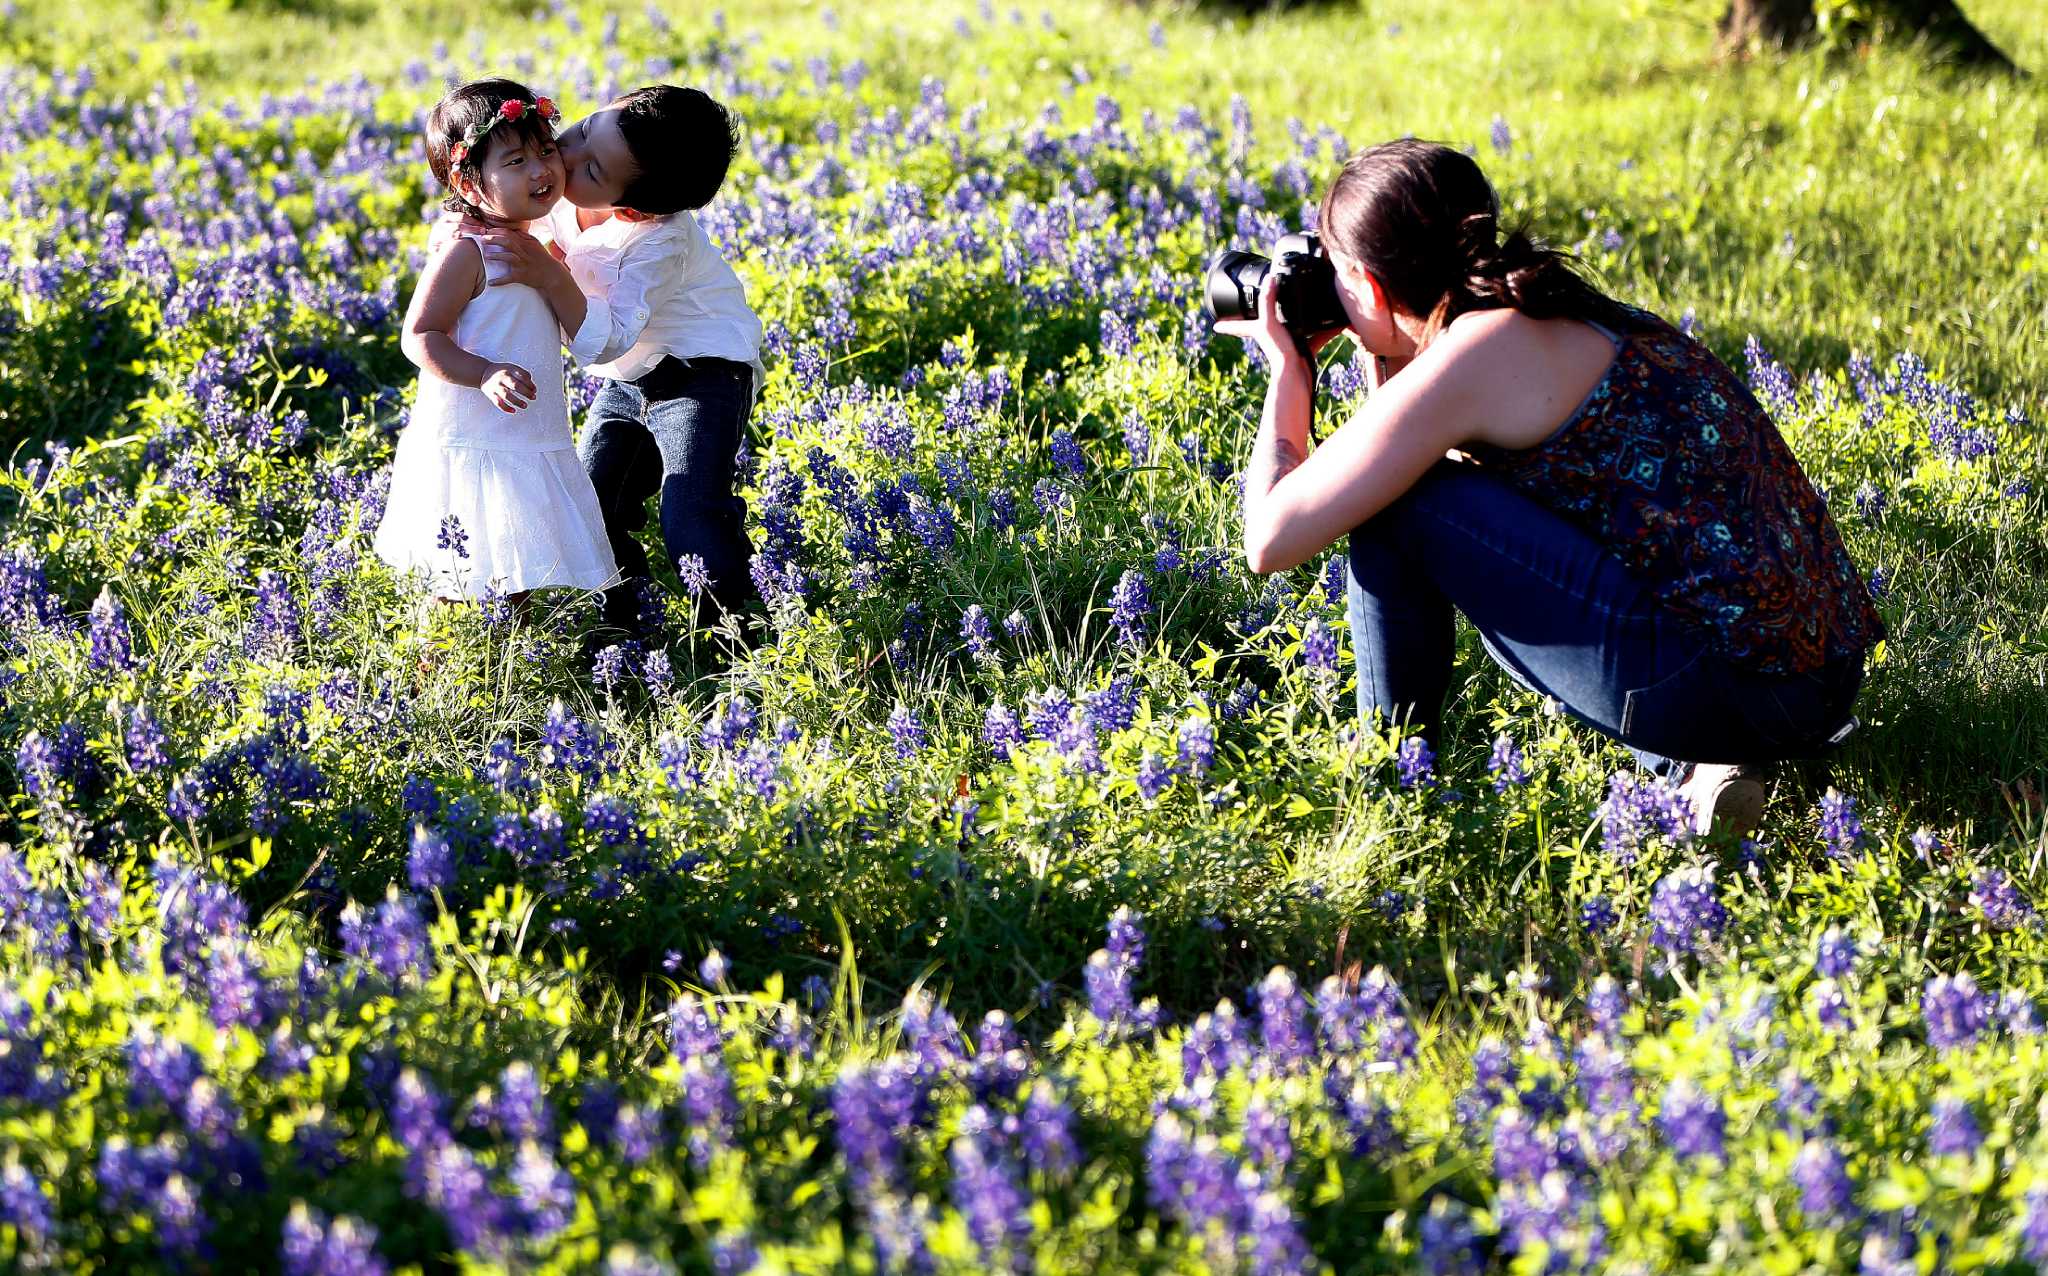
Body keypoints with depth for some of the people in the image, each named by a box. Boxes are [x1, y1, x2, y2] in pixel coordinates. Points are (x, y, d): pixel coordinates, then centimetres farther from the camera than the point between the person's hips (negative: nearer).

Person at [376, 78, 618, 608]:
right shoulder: (465, 252, -15)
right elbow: (420, 337, -20)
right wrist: (486, 374, -32)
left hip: (530, 447, 8)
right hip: (469, 448, -8)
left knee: (519, 585, 14)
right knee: (462, 589, -4)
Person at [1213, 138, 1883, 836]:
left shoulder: (1473, 353, -9)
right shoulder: (1568, 319, 16)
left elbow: (1272, 540, -7)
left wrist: (1288, 375, 9)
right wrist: (1387, 364, 24)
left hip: (1728, 686, -9)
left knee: (1392, 503, -3)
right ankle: (1692, 769, 14)